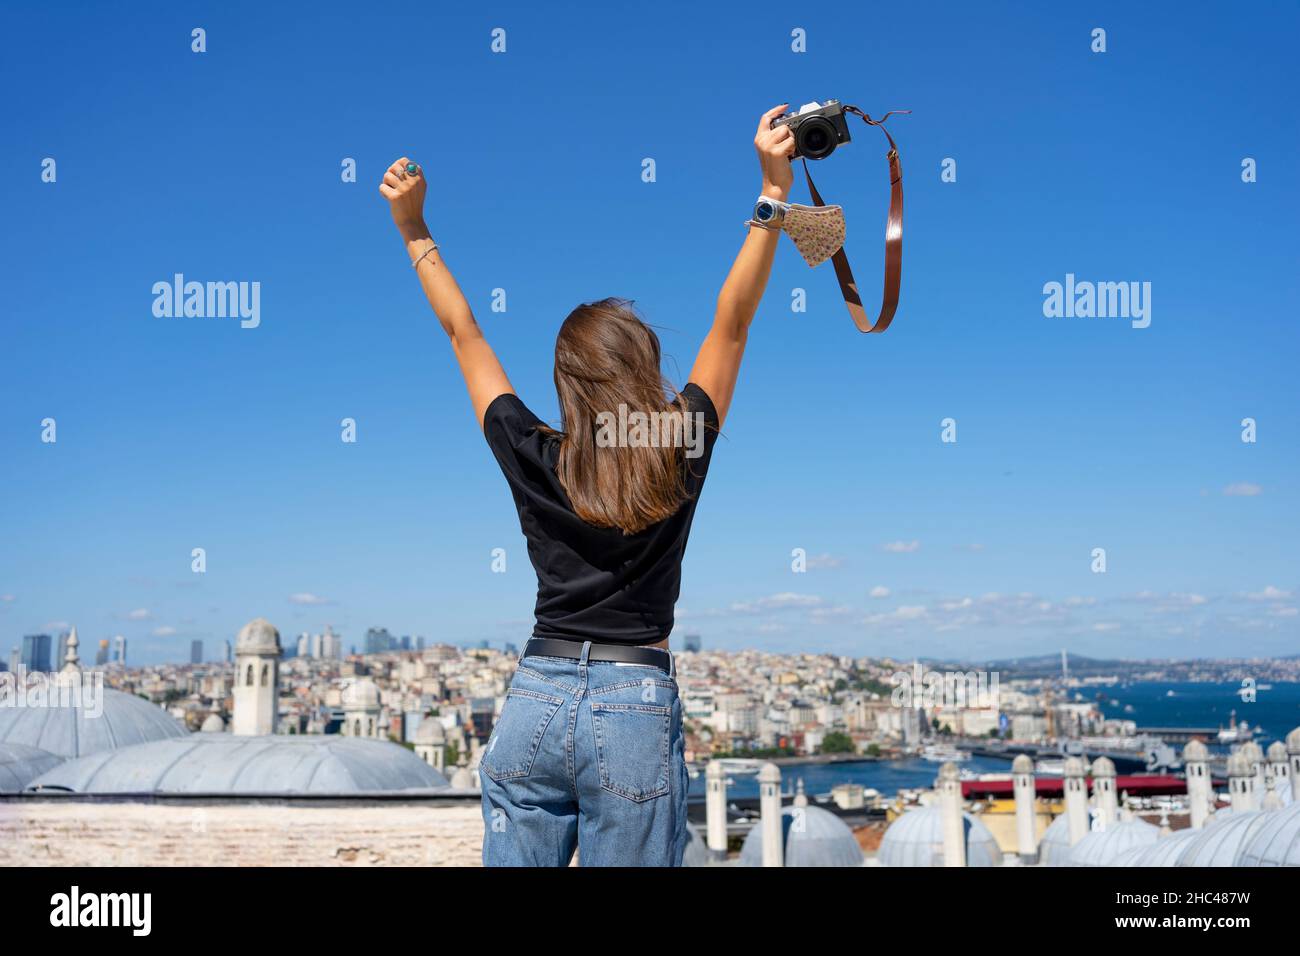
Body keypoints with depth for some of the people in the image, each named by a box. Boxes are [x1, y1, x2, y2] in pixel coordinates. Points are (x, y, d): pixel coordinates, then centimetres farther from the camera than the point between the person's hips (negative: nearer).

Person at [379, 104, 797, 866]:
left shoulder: (533, 459, 0)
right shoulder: (681, 452, -5)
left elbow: (463, 332, 9)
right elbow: (733, 322, -2)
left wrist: (415, 230, 17)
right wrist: (774, 191, -2)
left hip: (536, 698, 2)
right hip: (635, 709, -2)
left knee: (515, 862, 10)